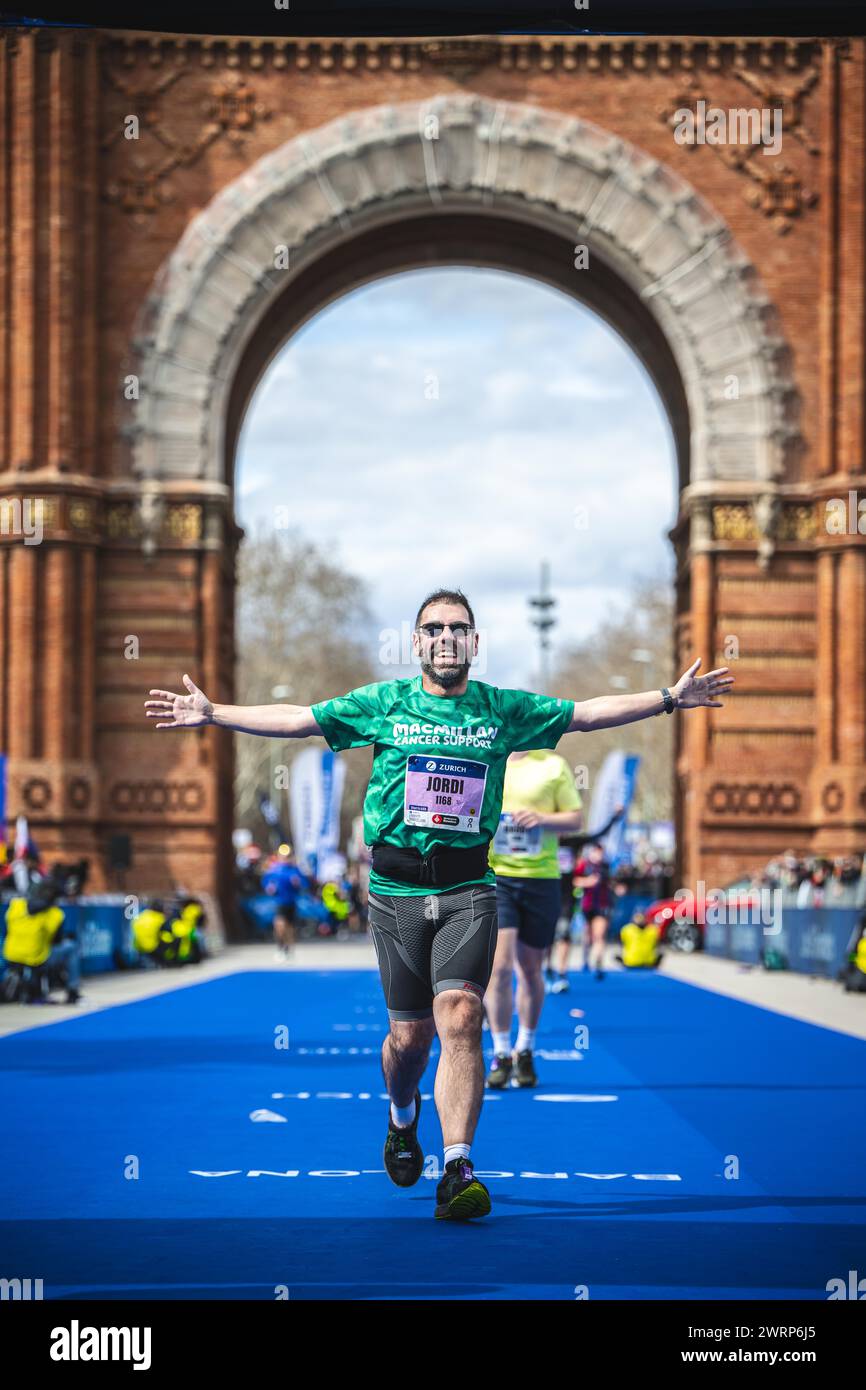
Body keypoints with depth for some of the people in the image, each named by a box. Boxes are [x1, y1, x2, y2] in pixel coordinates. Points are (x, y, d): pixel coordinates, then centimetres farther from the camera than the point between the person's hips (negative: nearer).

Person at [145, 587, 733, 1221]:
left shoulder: (503, 710, 7)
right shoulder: (382, 704, 6)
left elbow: (587, 713, 10)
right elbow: (297, 718, 7)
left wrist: (670, 698, 5)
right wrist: (211, 713, 2)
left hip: (467, 891, 0)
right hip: (397, 890, 0)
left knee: (459, 1015, -18)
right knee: (410, 1034, 6)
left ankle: (458, 1170, -19)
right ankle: (402, 1118, 40)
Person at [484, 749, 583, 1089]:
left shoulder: (554, 765, 3)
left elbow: (575, 819, 4)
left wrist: (541, 818, -14)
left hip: (541, 879, 1)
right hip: (493, 876, -1)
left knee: (530, 969, 9)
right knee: (499, 965, -13)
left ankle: (524, 1053, 25)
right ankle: (501, 1056, -2)